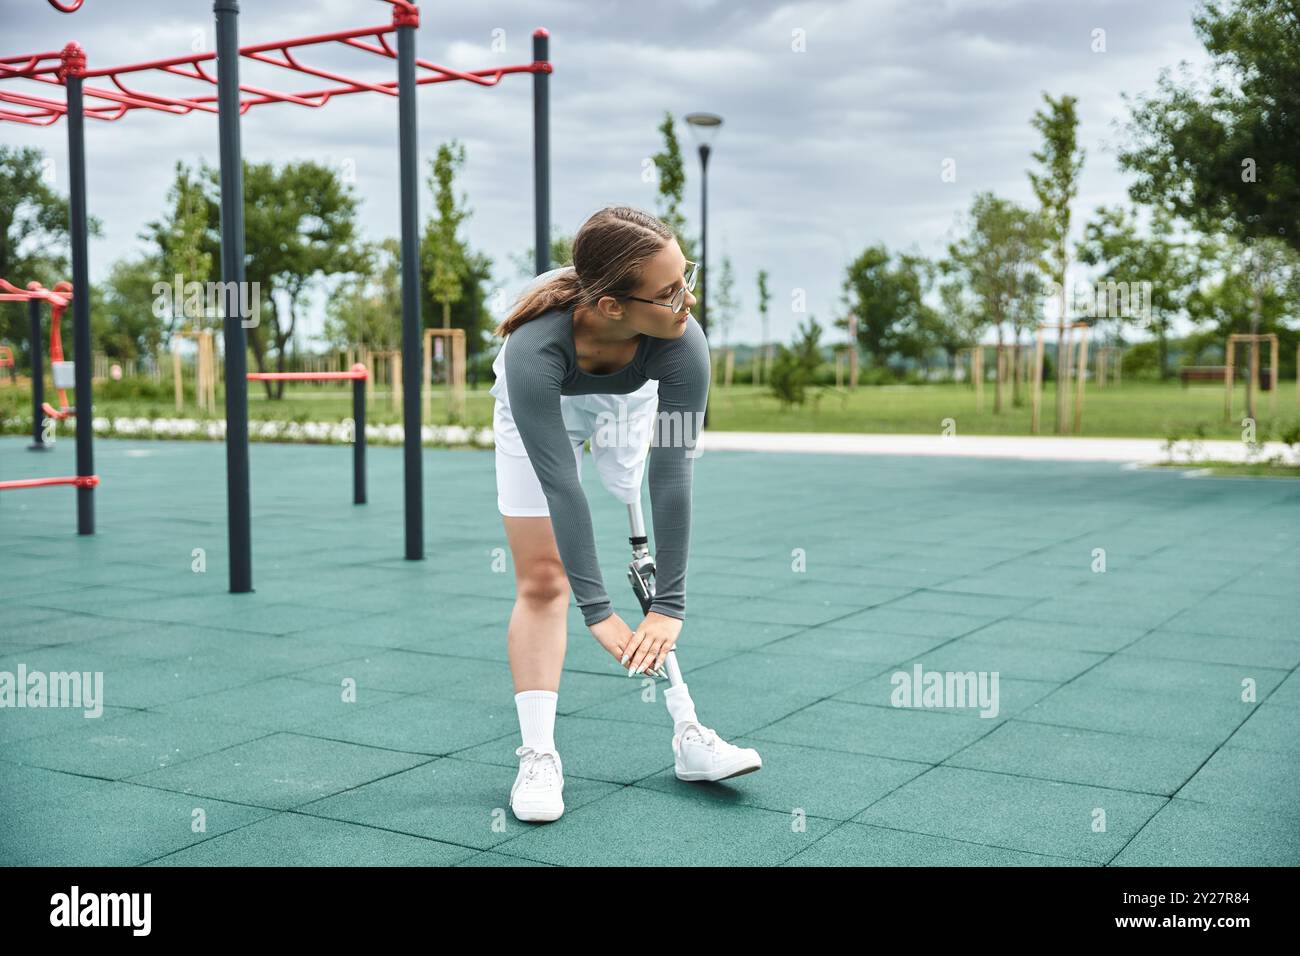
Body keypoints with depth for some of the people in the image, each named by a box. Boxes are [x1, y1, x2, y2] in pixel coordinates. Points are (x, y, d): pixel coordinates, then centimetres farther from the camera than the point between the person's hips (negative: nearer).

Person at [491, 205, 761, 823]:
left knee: (657, 562, -3)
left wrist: (668, 608, -35)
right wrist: (597, 613, -39)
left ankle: (689, 735, 3)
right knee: (542, 580, -4)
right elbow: (562, 489, -40)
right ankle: (538, 756, 2)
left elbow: (671, 479, -34)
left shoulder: (684, 346, -37)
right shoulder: (534, 350, -43)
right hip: (543, 407, -2)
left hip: (632, 401, 2)